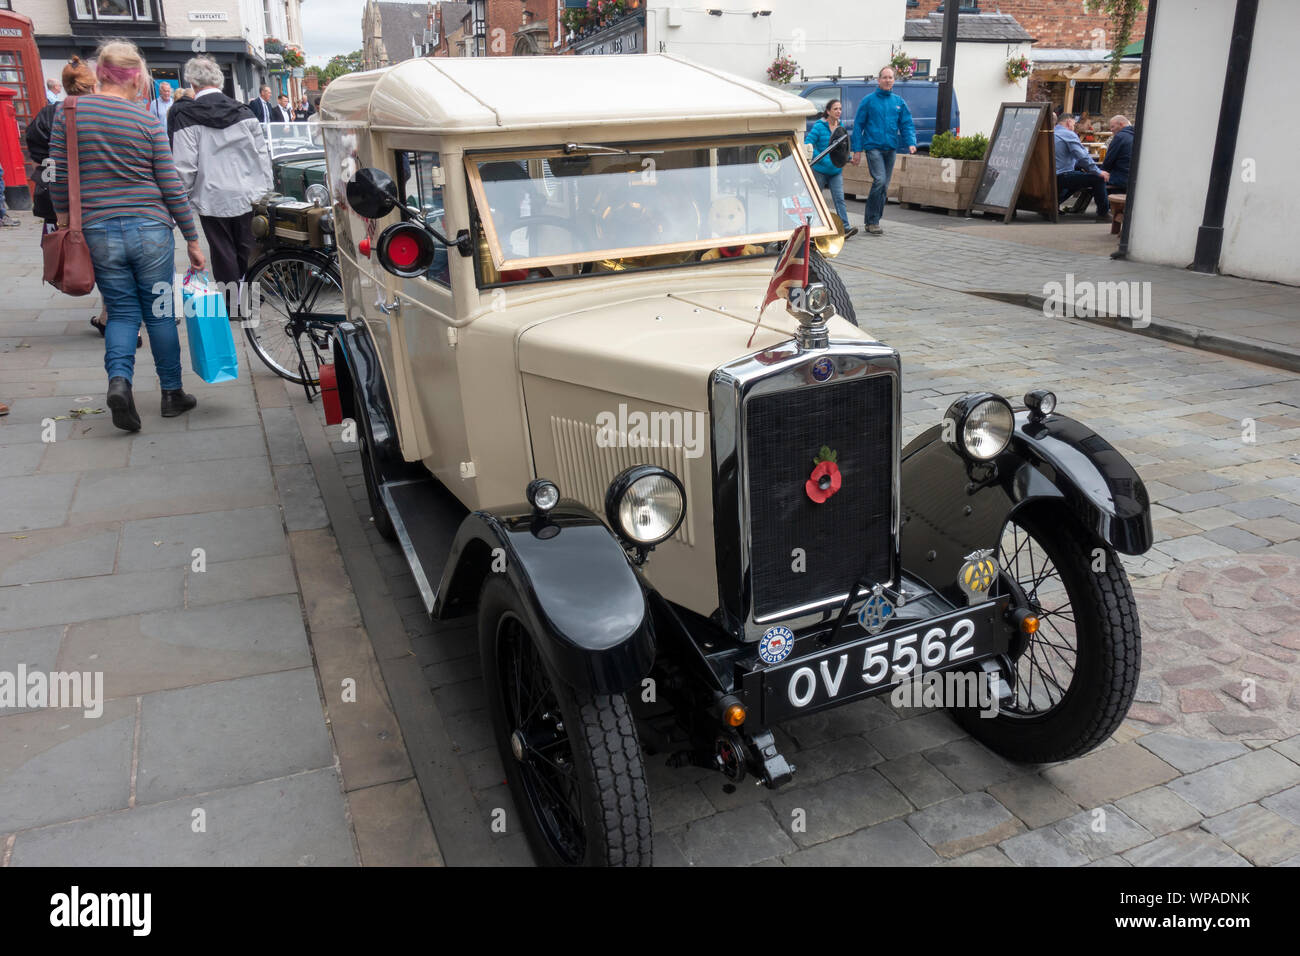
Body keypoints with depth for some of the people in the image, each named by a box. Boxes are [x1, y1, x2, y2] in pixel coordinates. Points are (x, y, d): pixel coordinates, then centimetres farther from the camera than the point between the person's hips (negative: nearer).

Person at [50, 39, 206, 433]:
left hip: (97, 233, 1)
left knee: (122, 311, 12)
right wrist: (193, 241, 4)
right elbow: (172, 188, -3)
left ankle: (119, 379, -13)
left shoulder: (69, 112, 1)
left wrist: (65, 222, 16)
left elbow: (58, 178, 1)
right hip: (151, 230, -1)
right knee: (159, 312, 10)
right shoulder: (148, 121, -3)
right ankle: (172, 394, 18)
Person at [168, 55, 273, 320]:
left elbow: (185, 166, -10)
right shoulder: (244, 112, 5)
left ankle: (231, 309, 11)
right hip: (247, 196, 4)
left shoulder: (185, 116, -8)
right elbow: (263, 155, 7)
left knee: (224, 257, 4)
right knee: (247, 252, 12)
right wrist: (264, 191, 15)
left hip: (213, 199, -4)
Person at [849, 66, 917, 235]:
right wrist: (857, 150, -4)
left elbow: (907, 124, 12)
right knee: (879, 180, -20)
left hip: (891, 148, 5)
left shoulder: (899, 102, 12)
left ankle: (873, 221, 15)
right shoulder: (869, 100, 1)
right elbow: (858, 125, 2)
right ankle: (872, 221, -13)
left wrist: (911, 143, -6)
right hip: (873, 147, -5)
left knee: (884, 185, 6)